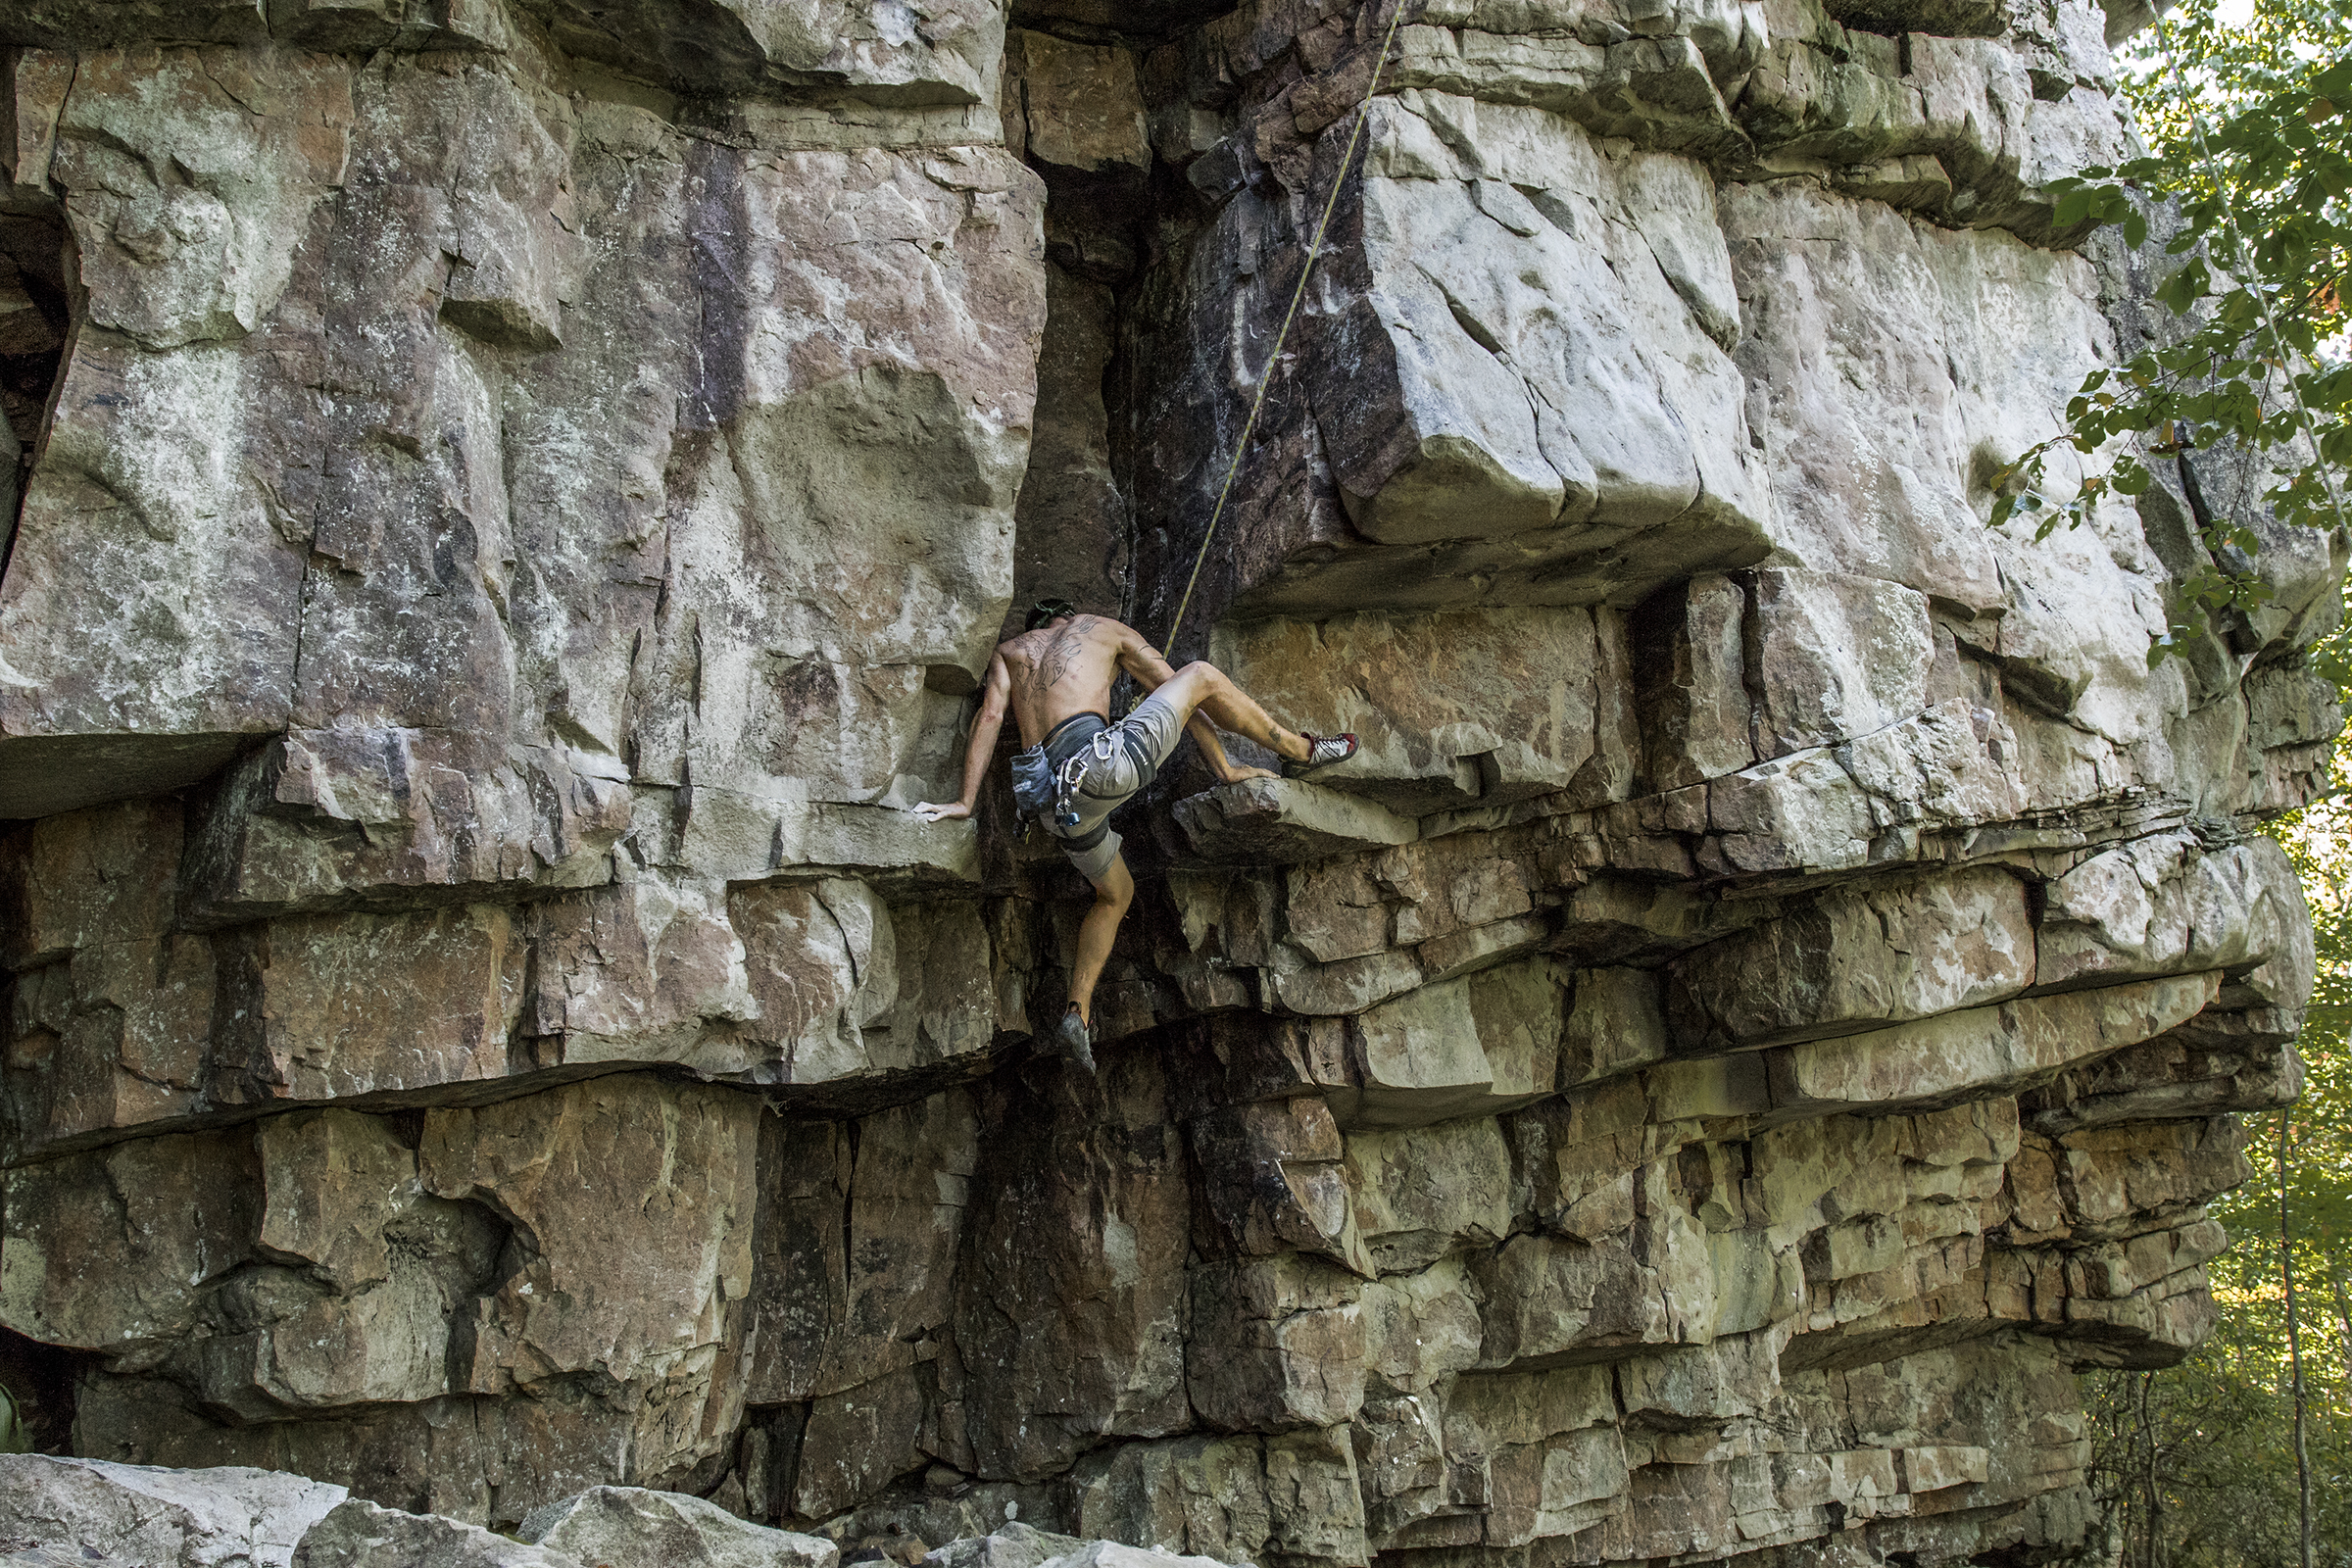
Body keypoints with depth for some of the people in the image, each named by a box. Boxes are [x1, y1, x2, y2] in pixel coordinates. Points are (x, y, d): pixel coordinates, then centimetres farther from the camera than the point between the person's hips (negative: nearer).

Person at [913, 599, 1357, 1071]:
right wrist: (1225, 769, 31)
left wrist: (966, 802, 4)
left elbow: (990, 716, 11)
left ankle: (1077, 1014, 17)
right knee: (1202, 676, 14)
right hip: (1103, 763, -5)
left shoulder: (1008, 651, 28)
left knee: (1115, 894, 29)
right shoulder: (1108, 629, 23)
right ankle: (1300, 750, 27)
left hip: (1054, 805, 5)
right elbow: (1180, 692, 24)